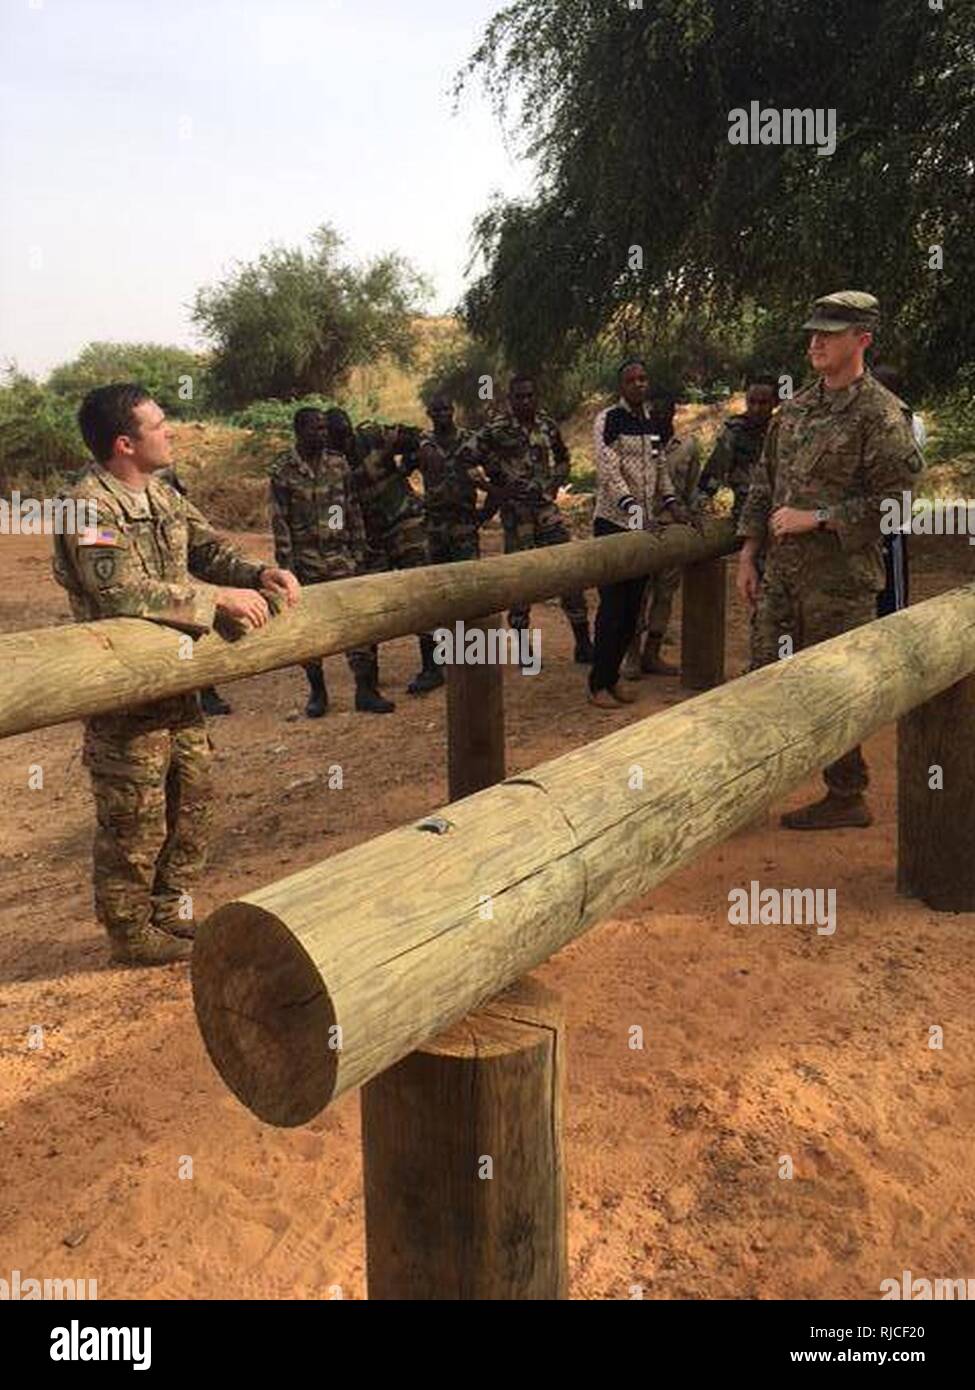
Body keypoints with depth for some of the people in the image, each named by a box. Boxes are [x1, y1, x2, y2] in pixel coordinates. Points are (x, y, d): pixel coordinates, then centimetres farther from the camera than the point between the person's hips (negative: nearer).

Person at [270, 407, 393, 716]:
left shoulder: (339, 463, 7)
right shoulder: (283, 470, -3)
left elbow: (353, 510, 10)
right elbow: (279, 521, -5)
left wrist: (359, 550, 6)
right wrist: (286, 564, -9)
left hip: (341, 557, 3)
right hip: (305, 560, -2)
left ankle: (365, 690, 4)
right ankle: (316, 692, 18)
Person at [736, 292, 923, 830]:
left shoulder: (881, 415, -10)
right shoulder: (795, 408, 12)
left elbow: (897, 502, -15)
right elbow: (763, 484, 17)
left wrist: (817, 517, -17)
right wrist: (748, 555, 12)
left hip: (840, 579, -7)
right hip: (782, 573, 7)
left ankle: (846, 799, 17)